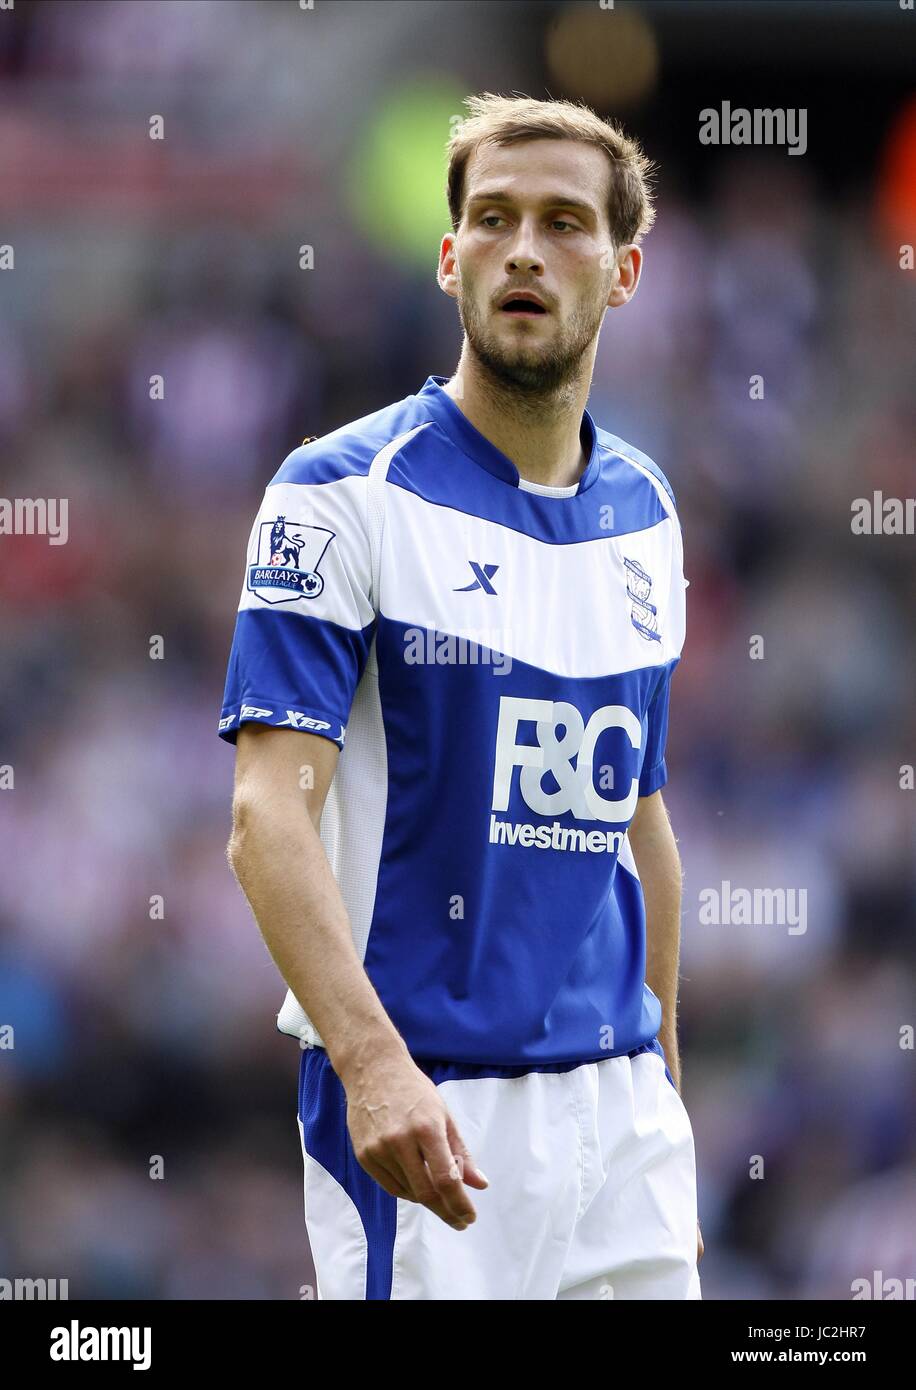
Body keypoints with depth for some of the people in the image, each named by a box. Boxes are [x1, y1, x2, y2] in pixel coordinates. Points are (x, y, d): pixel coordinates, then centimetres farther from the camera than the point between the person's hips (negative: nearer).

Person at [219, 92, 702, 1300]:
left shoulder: (644, 510, 12)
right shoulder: (344, 492, -7)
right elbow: (270, 813, -15)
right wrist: (373, 1061, -28)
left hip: (620, 1108, 6)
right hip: (424, 1112, -5)